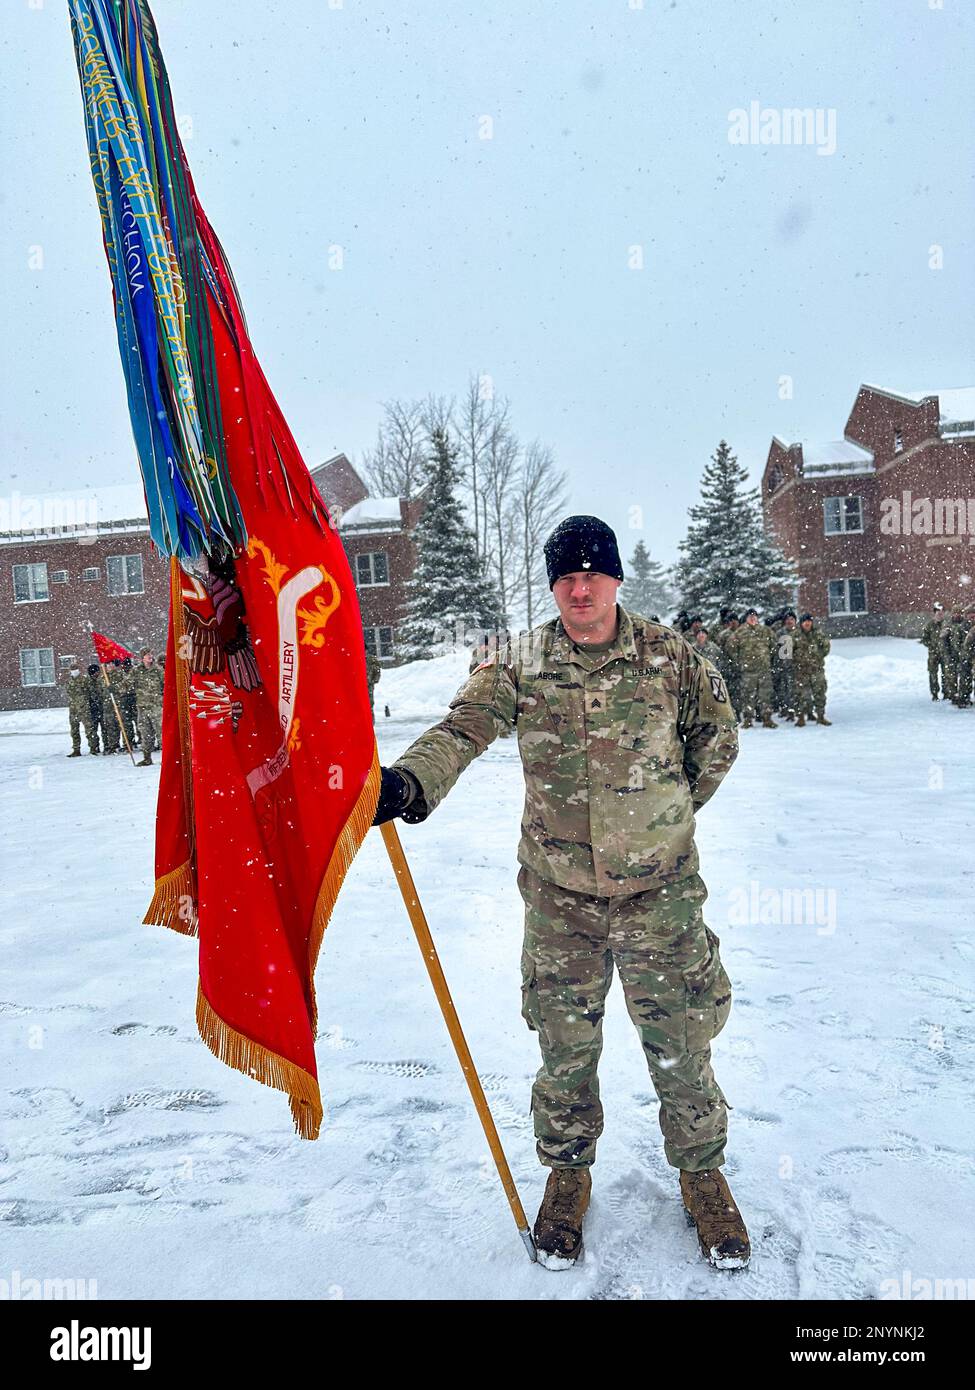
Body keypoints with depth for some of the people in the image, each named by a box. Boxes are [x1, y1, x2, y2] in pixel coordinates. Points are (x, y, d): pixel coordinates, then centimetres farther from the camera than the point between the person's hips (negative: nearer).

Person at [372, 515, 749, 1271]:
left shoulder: (668, 655, -5)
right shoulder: (519, 664, -7)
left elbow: (718, 734, 10)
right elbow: (461, 729, -20)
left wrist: (668, 810, 10)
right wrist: (408, 782, -39)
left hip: (660, 889, 0)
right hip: (560, 895, 1)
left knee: (681, 1044, 13)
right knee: (565, 1044, 14)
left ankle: (701, 1169, 40)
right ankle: (569, 1169, 41)